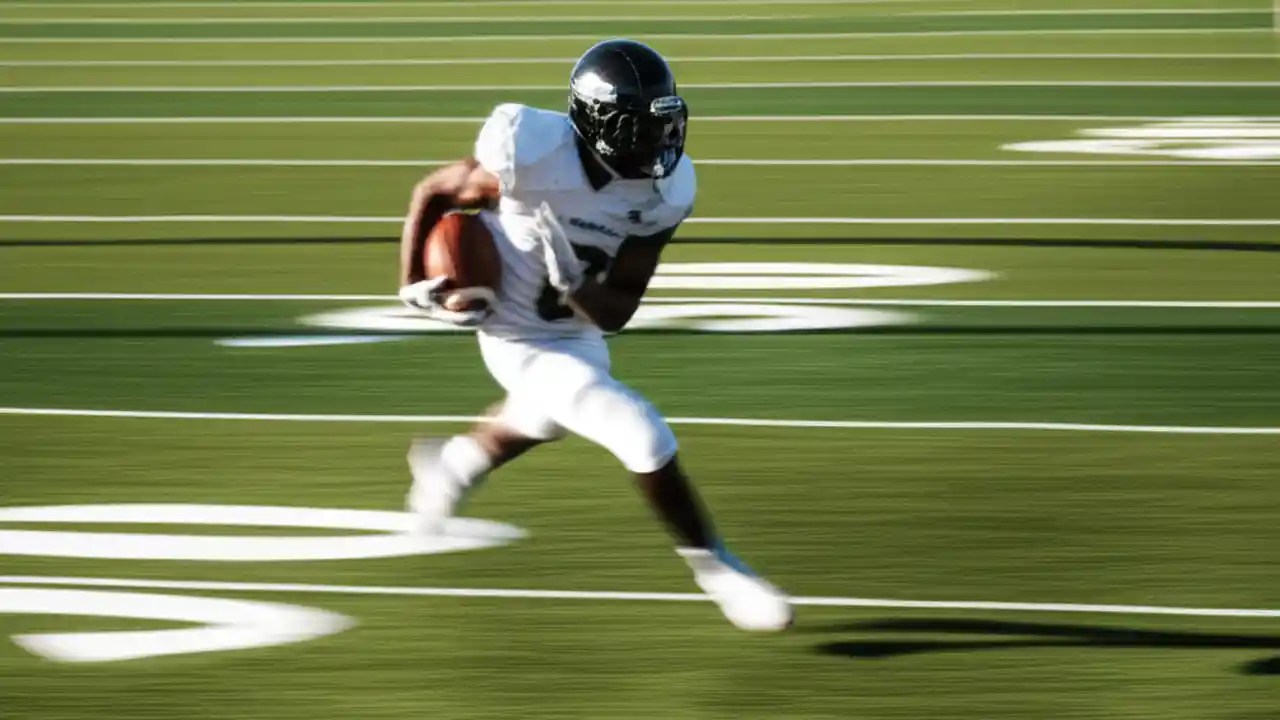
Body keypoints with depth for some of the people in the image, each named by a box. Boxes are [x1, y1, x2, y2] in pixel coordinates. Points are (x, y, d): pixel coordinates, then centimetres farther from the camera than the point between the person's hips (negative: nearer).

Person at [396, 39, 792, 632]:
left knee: (541, 421, 36)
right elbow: (432, 193, -13)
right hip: (524, 344, -7)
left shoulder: (660, 191, -16)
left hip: (580, 333, 7)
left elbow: (617, 312, -14)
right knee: (646, 438, -16)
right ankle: (717, 572, 1)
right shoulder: (534, 156, -31)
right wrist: (414, 286, -14)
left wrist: (574, 284, -33)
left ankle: (455, 462, 67)